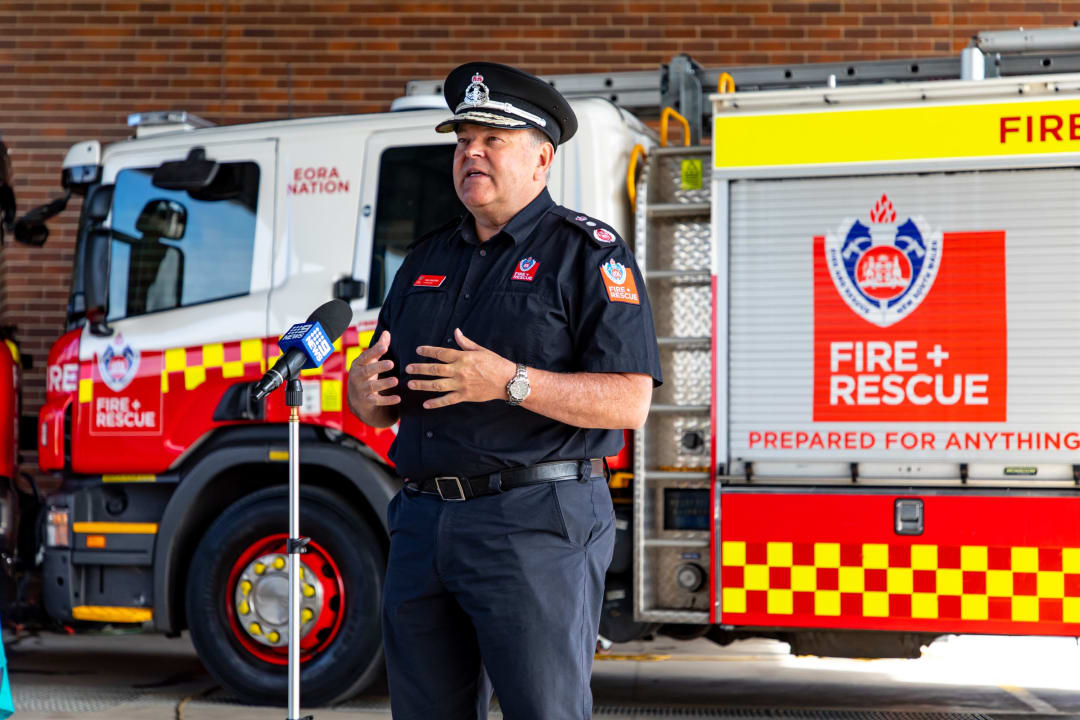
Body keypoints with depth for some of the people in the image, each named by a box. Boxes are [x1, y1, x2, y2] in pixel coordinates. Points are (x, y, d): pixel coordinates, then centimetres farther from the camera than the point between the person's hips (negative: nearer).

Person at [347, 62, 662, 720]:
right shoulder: (429, 258, 17)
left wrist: (510, 382, -22)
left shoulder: (587, 252, -2)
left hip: (538, 524, -6)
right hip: (424, 525, 6)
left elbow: (629, 401, -12)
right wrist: (364, 395, -3)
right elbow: (390, 404, 22)